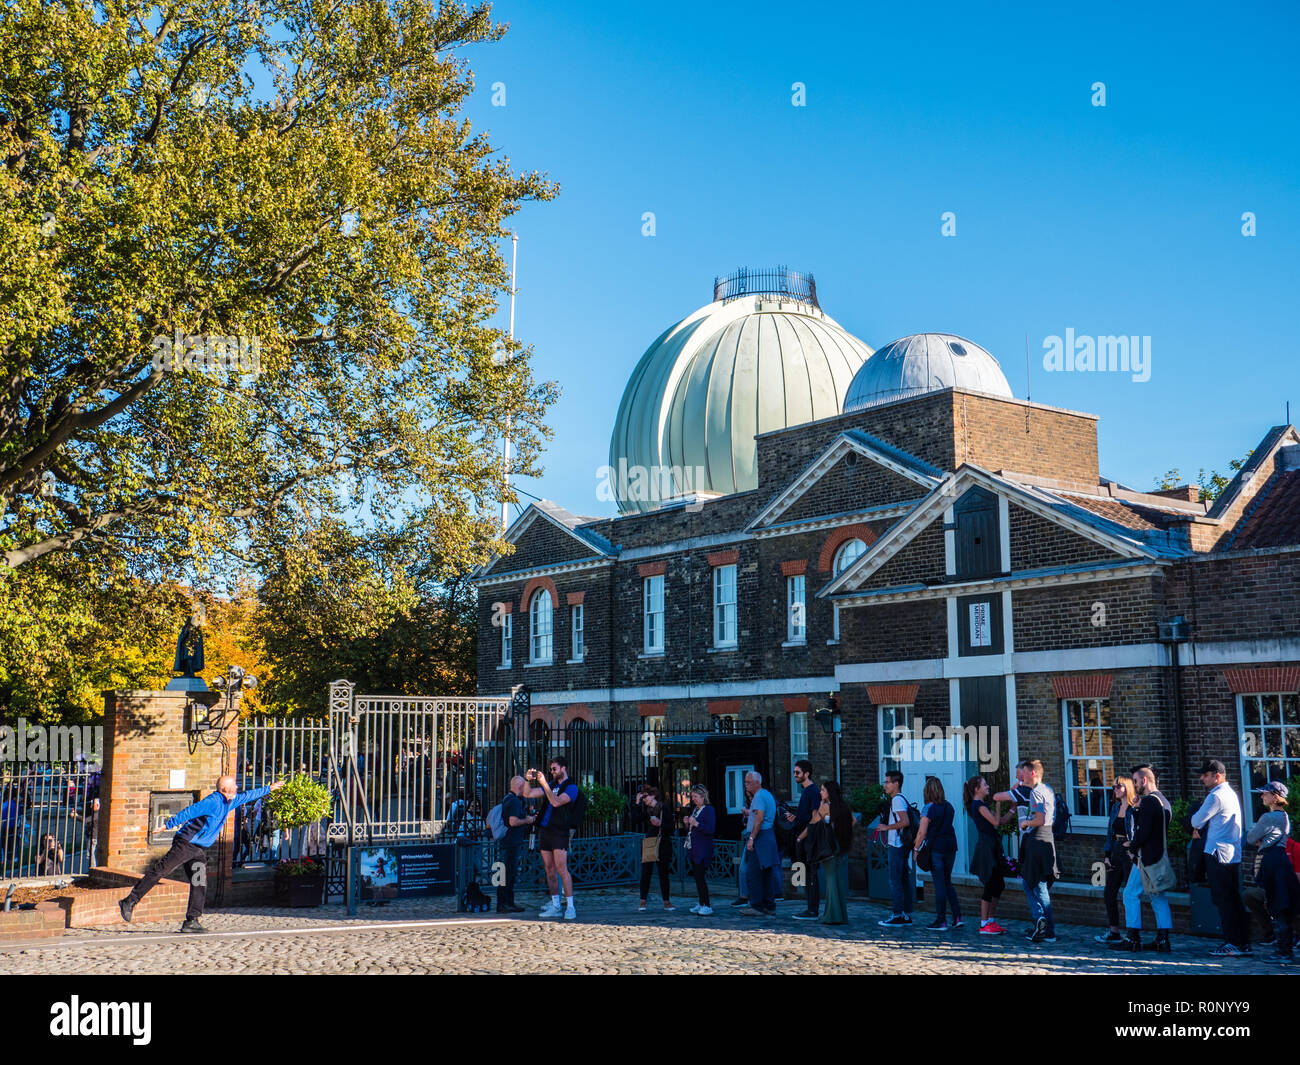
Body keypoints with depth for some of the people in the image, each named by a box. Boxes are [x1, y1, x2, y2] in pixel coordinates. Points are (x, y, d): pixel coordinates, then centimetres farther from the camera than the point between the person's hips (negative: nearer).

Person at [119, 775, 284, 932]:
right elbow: (189, 812, -20)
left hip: (200, 850, 8)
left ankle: (191, 922, 0)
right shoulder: (213, 801, -15)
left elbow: (247, 796, 29)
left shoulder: (230, 801, 13)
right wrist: (168, 824, -24)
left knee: (200, 884, 0)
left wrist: (269, 789, 36)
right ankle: (129, 901, -4)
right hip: (185, 844, -8)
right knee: (159, 871, -9)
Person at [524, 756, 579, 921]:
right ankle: (555, 906, 10)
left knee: (561, 869, -13)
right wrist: (527, 780, 2)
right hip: (544, 830, 7)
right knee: (549, 869, 6)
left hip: (559, 832, -7)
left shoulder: (571, 787, -2)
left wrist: (544, 784, -18)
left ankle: (570, 907, -11)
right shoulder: (551, 785, 20)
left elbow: (556, 802, -16)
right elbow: (528, 794, 19)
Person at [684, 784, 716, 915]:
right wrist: (687, 824, 3)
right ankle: (701, 904, 16)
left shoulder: (709, 810, -9)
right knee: (697, 877, 10)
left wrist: (696, 823, -21)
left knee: (700, 877, -11)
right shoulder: (694, 809, 16)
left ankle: (707, 906, -8)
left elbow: (711, 829, -19)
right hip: (693, 849, 9)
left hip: (703, 850, -9)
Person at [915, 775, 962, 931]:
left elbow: (922, 832, -13)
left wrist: (916, 849, -3)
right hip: (951, 846, 6)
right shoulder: (949, 806, 8)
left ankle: (941, 921, 3)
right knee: (947, 882, 16)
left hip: (935, 848, -6)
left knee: (939, 884, -1)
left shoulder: (928, 809, -11)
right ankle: (957, 916, 11)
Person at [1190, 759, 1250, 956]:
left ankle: (1233, 944, -4)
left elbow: (1197, 820, -12)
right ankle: (1243, 943, 16)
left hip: (1219, 855, -10)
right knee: (1235, 899, 12)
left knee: (1223, 900, -5)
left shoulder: (1216, 796, -15)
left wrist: (1195, 825, 10)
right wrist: (1199, 827, 7)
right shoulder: (1231, 794, 17)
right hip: (1234, 854, 10)